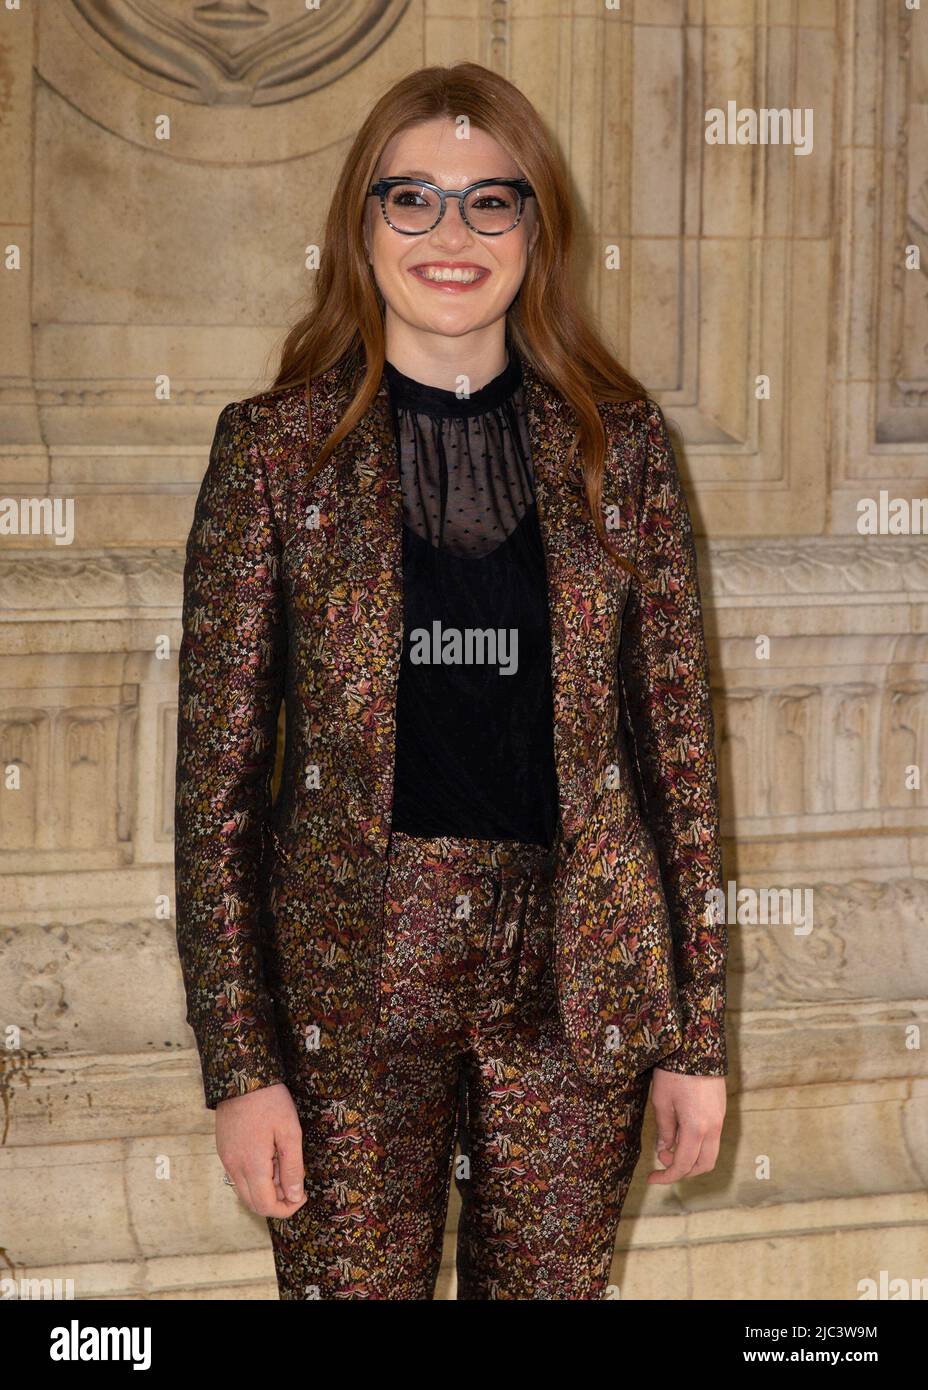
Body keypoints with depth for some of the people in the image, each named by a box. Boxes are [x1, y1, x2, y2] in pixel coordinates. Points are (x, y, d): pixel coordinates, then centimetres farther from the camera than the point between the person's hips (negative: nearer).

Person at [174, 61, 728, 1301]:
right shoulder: (277, 447, -2)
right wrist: (240, 1060, -7)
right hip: (351, 974, -1)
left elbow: (678, 737, 5)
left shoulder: (619, 441, 3)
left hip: (575, 974, 2)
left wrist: (698, 1035, 3)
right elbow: (216, 768, -2)